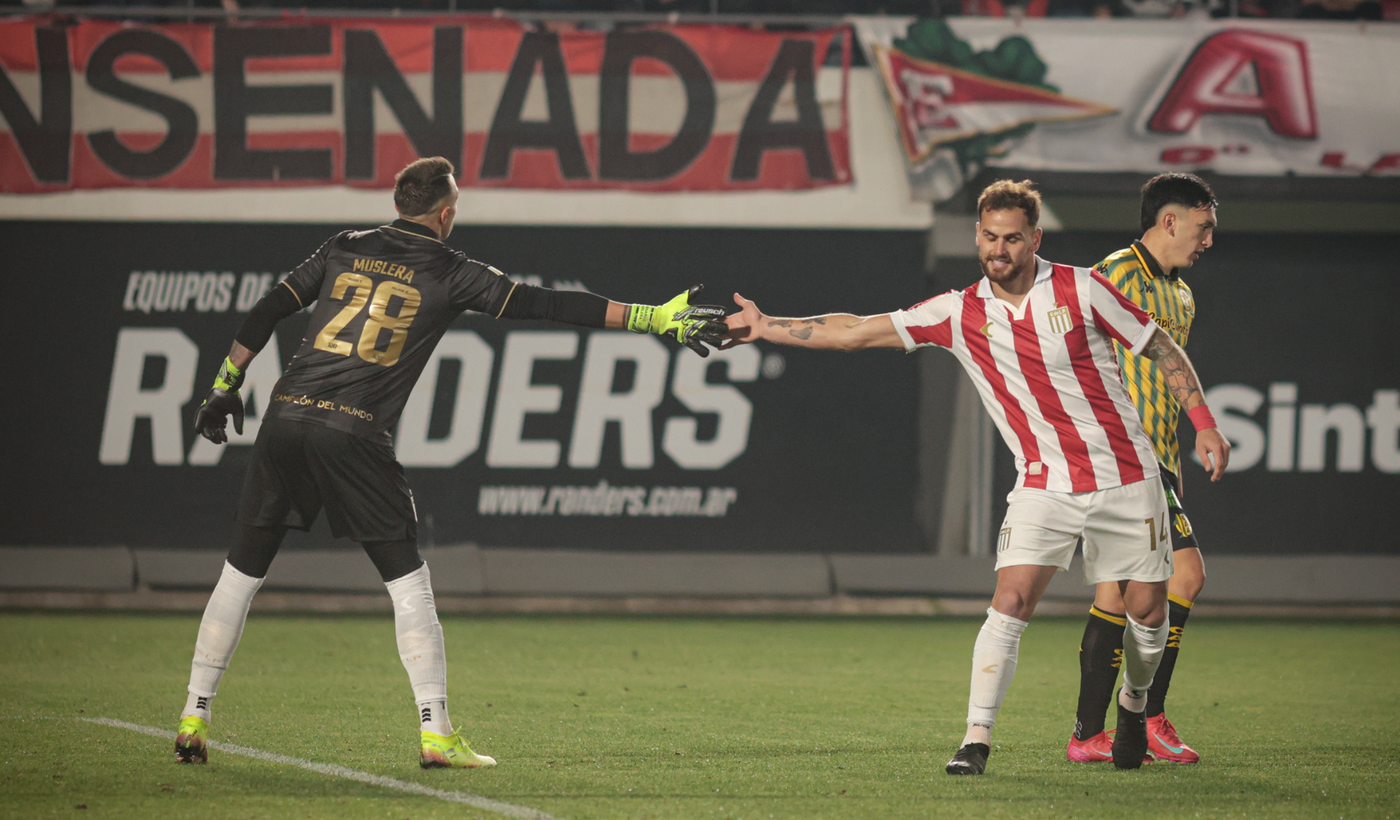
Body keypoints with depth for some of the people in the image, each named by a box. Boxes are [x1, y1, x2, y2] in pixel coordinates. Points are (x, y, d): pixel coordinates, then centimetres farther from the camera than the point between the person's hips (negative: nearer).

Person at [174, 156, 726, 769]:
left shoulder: (344, 250, 16)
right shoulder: (450, 274, 4)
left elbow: (267, 312, 15)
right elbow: (548, 305, 0)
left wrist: (225, 386, 24)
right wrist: (658, 319, 0)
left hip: (286, 417, 4)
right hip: (355, 434, -4)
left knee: (242, 572, 11)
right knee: (407, 580, 5)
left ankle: (194, 718, 8)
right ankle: (436, 733, 1)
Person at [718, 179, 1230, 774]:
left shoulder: (1081, 289, -6)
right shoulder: (959, 314, -1)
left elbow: (1161, 348, 3)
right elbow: (855, 332, 0)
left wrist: (1204, 423, -5)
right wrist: (768, 327, -4)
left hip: (1125, 479, 0)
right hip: (1043, 484, 0)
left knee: (1147, 611, 4)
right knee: (1011, 601, -18)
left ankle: (1133, 703, 35)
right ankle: (976, 740, -16)